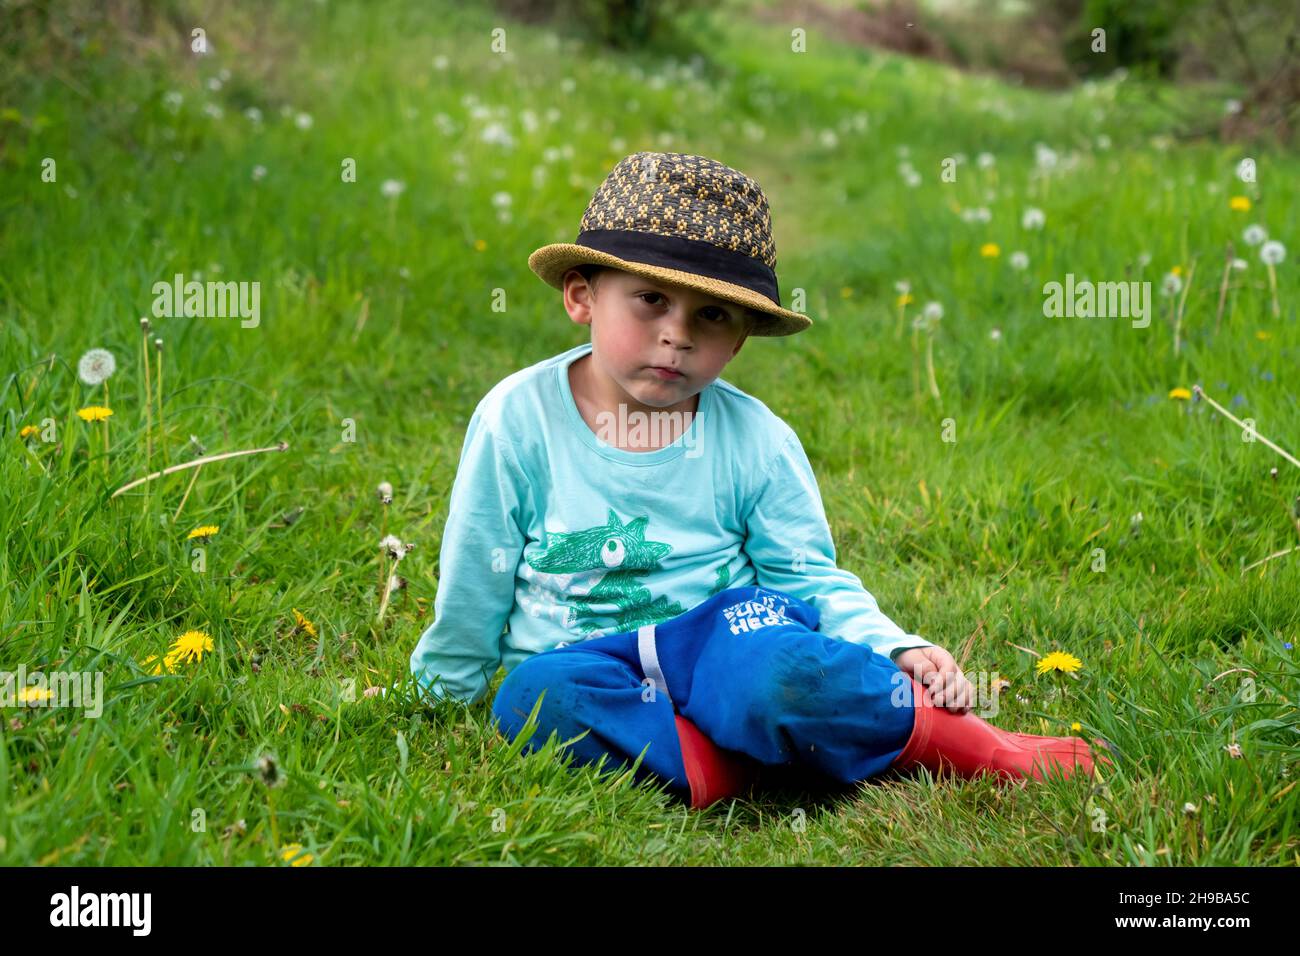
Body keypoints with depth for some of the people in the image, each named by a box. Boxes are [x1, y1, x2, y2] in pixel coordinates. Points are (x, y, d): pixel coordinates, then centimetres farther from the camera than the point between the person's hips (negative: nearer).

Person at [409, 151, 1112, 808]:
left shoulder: (755, 440, -1)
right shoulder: (520, 417, -5)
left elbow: (813, 579, 2)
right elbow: (473, 582, 5)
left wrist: (894, 649, -14)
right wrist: (445, 688, 12)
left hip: (714, 648, 0)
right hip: (587, 665, 1)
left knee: (755, 630, -36)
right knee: (537, 698, -35)